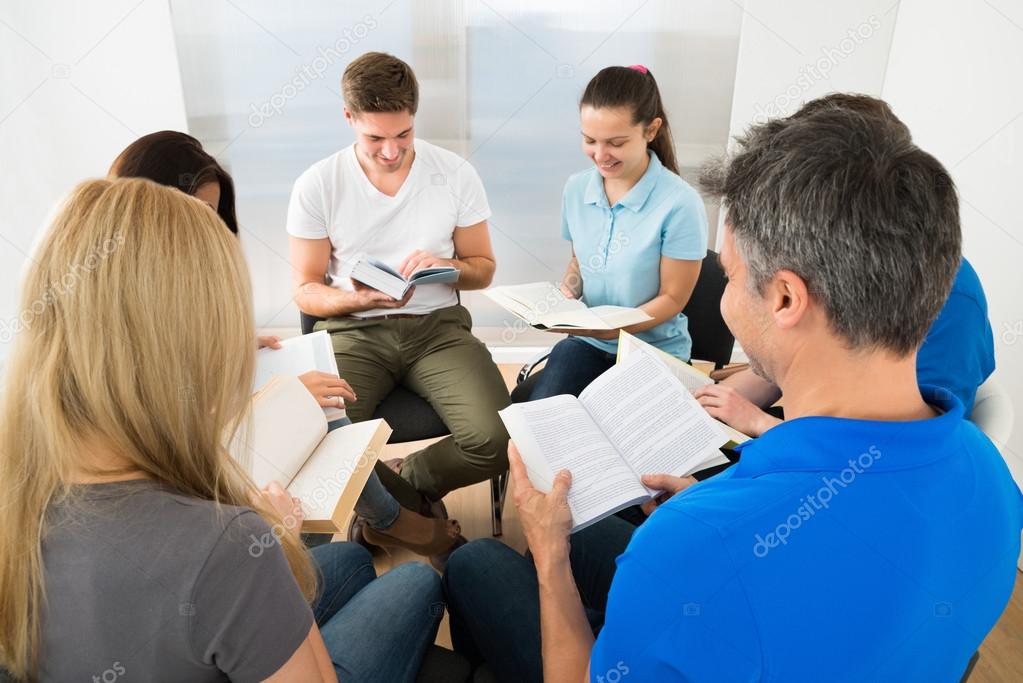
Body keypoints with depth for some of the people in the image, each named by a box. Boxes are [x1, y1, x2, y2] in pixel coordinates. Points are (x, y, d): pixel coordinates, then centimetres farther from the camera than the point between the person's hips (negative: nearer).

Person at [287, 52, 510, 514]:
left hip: (437, 325, 1)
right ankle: (418, 509, 4)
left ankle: (401, 481, 10)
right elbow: (306, 290, 3)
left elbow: (483, 268, 9)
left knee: (496, 440, -25)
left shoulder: (455, 174, 1)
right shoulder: (316, 186, -1)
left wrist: (447, 266, -15)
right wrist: (357, 299, -20)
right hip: (353, 329, 0)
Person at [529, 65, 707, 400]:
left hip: (654, 349, -3)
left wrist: (612, 328, -24)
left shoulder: (680, 203, -18)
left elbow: (672, 297, -11)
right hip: (587, 342, 4)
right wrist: (567, 292, -7)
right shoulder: (576, 188, -1)